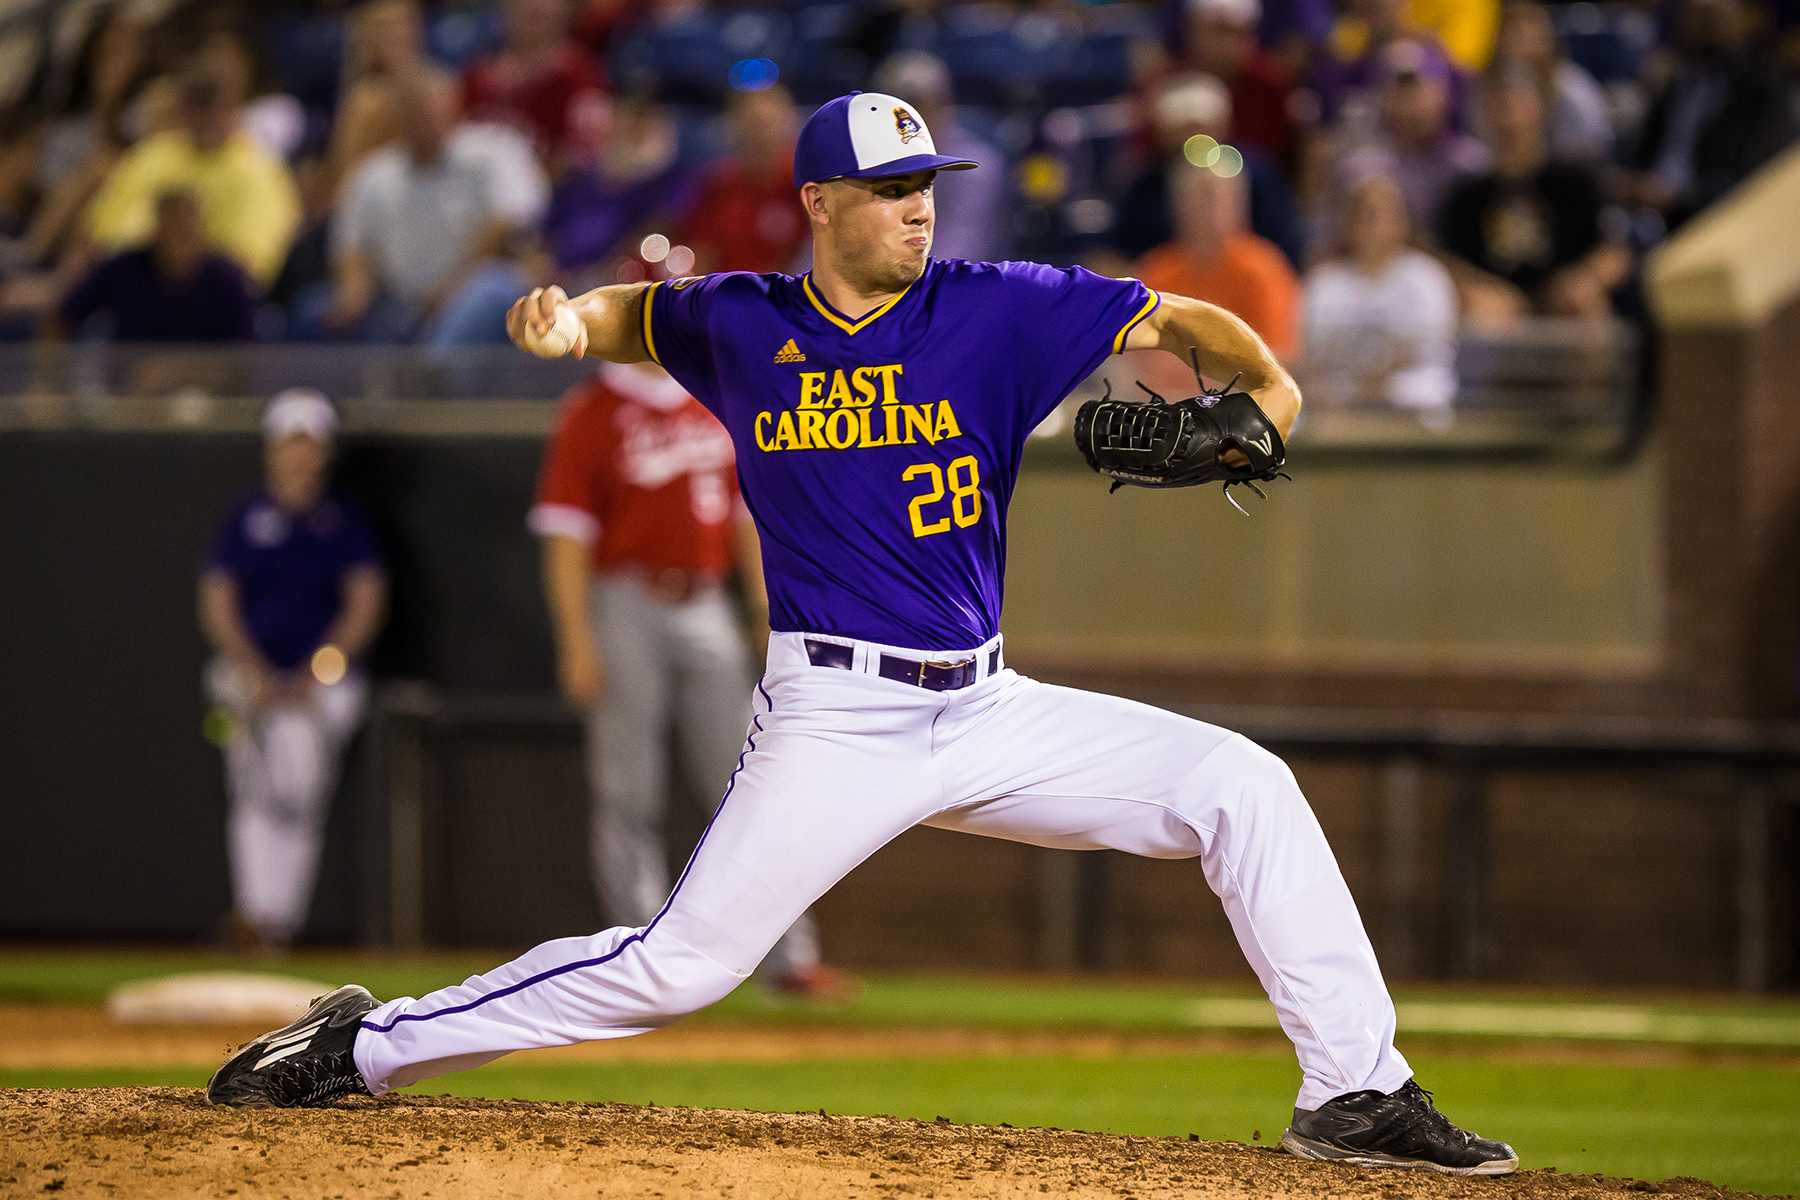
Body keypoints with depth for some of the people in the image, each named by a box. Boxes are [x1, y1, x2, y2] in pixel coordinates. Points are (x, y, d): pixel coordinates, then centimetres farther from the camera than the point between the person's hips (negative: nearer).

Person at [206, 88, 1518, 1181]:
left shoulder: (993, 312, -1)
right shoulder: (739, 325, 2)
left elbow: (1177, 319, -2)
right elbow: (635, 312, 23)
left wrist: (1262, 386, -22)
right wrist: (565, 323, 1)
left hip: (990, 712, 2)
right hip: (834, 723, -2)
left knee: (1244, 788, -10)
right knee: (680, 964, -9)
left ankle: (1357, 1090, -4)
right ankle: (364, 1046, 5)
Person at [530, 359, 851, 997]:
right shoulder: (591, 413, -5)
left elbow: (744, 517, 16)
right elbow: (565, 534, -9)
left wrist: (768, 616, 10)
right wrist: (576, 641, -15)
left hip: (705, 612, 5)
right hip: (627, 606, -5)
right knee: (628, 799, -1)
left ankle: (788, 956, 4)